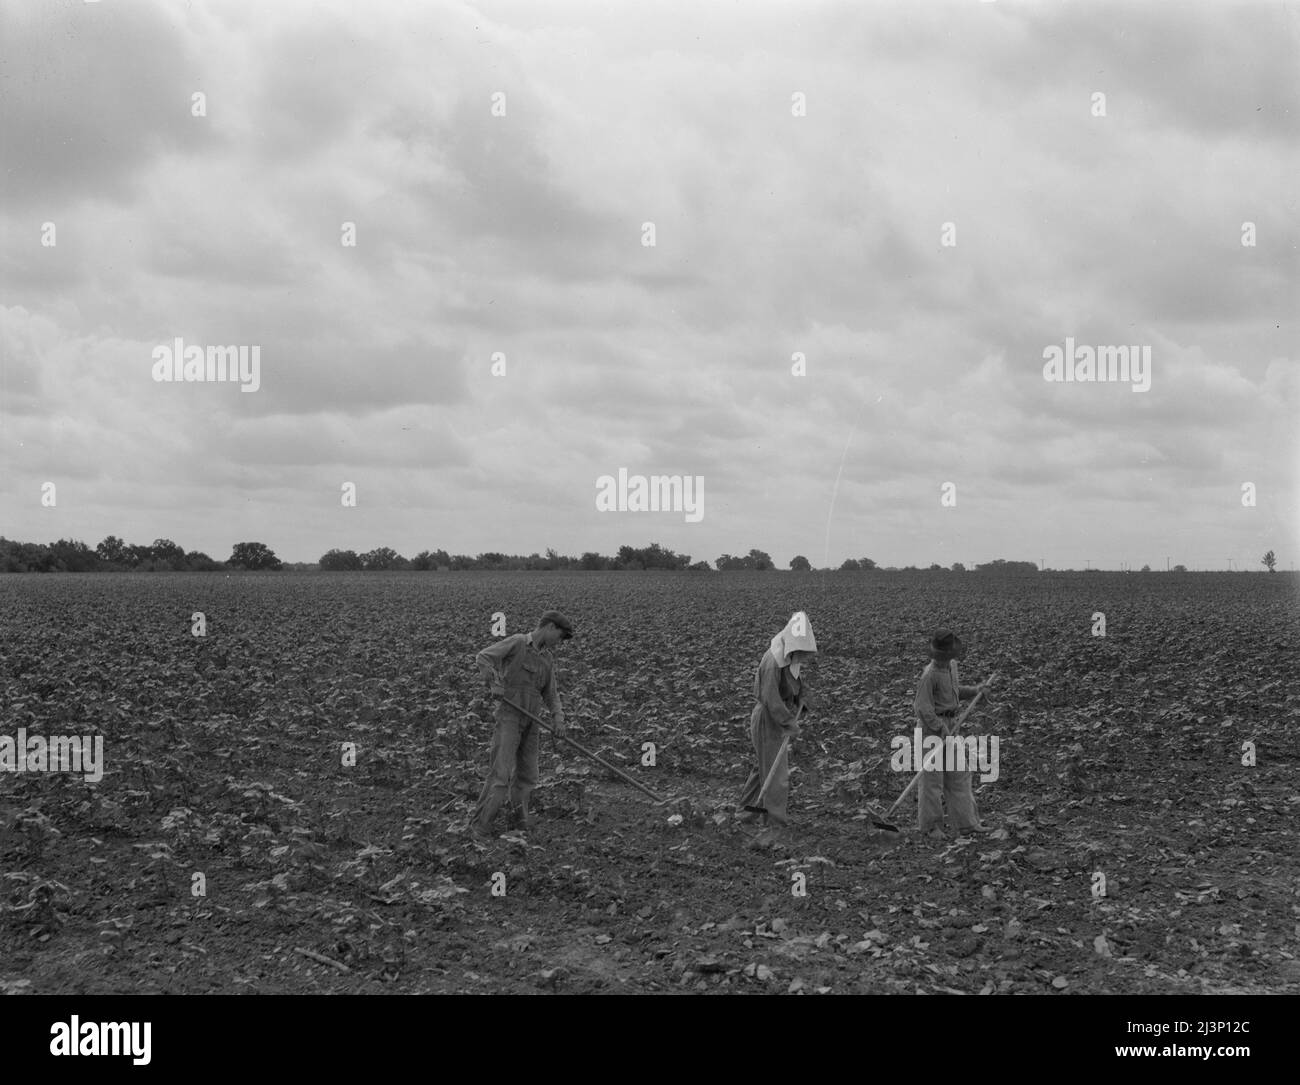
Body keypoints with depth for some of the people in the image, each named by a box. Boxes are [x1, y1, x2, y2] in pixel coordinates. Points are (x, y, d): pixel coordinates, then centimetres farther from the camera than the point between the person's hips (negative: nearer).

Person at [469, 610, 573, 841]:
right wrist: (494, 684, -32)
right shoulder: (517, 642, -9)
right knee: (501, 772, -15)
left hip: (530, 722, 7)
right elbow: (483, 658, -17)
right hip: (508, 716, -7)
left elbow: (551, 695, 11)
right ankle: (481, 825, -11)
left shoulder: (547, 659, 12)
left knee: (527, 773, 13)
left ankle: (519, 813, 37)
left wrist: (558, 719, -7)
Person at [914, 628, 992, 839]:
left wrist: (973, 690, 7)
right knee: (932, 776, 0)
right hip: (932, 726, -9)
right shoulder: (930, 674, -22)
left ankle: (966, 822, 19)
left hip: (947, 724, 9)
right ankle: (930, 825, 10)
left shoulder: (951, 665, 5)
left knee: (958, 774, 12)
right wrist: (941, 730, -22)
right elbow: (924, 707, -21)